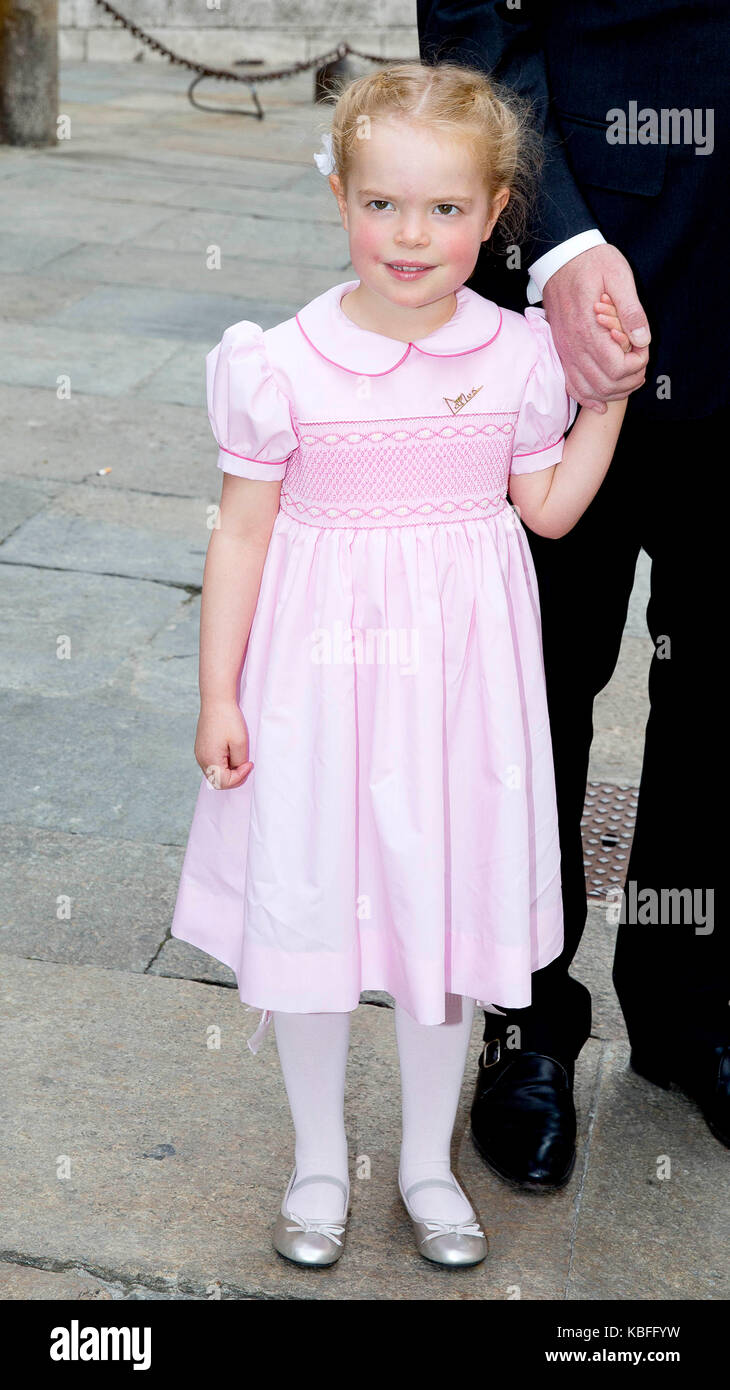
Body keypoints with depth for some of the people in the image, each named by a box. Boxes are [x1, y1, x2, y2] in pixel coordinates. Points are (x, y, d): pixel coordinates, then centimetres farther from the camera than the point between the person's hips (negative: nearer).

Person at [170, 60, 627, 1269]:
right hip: (322, 667, -1)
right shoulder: (286, 365, -11)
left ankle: (429, 1161, 34)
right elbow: (242, 533, -5)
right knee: (312, 901, 8)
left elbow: (550, 510, 8)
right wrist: (219, 696, -4)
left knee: (449, 907, 12)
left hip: (459, 666, 2)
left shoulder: (517, 355, -3)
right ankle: (320, 1158, 32)